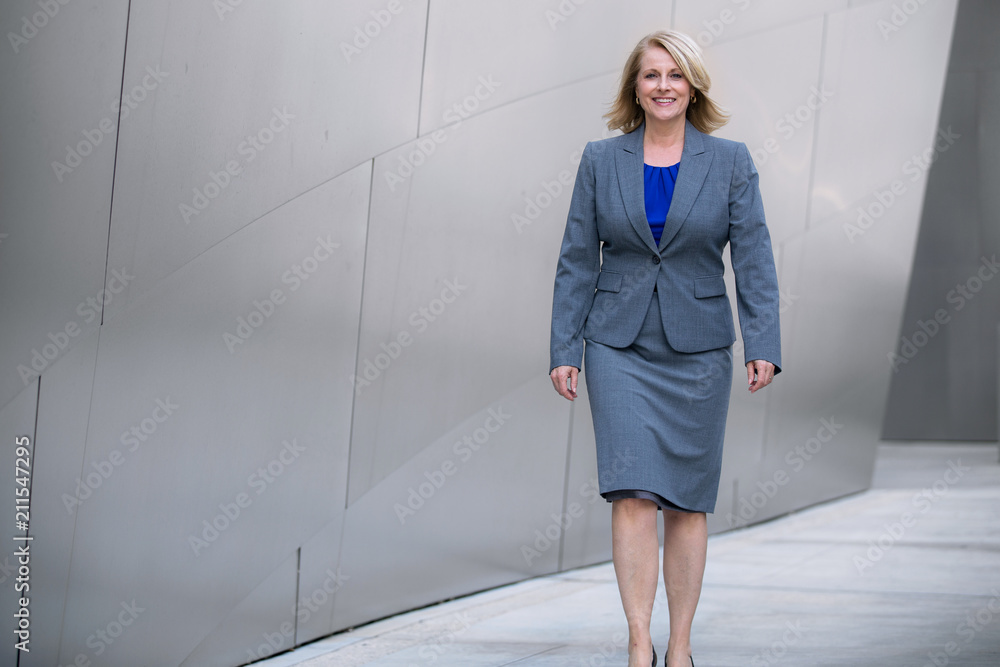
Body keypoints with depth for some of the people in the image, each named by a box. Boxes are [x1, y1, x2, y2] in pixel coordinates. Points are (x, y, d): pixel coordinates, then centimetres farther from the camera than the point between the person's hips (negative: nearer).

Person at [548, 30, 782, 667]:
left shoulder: (731, 161, 2)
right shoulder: (602, 160, 4)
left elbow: (754, 258, -2)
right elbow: (577, 261, 6)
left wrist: (763, 346, -11)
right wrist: (565, 349, 0)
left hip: (698, 350, 0)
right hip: (620, 346, 0)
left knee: (688, 502, 5)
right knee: (632, 493, -11)